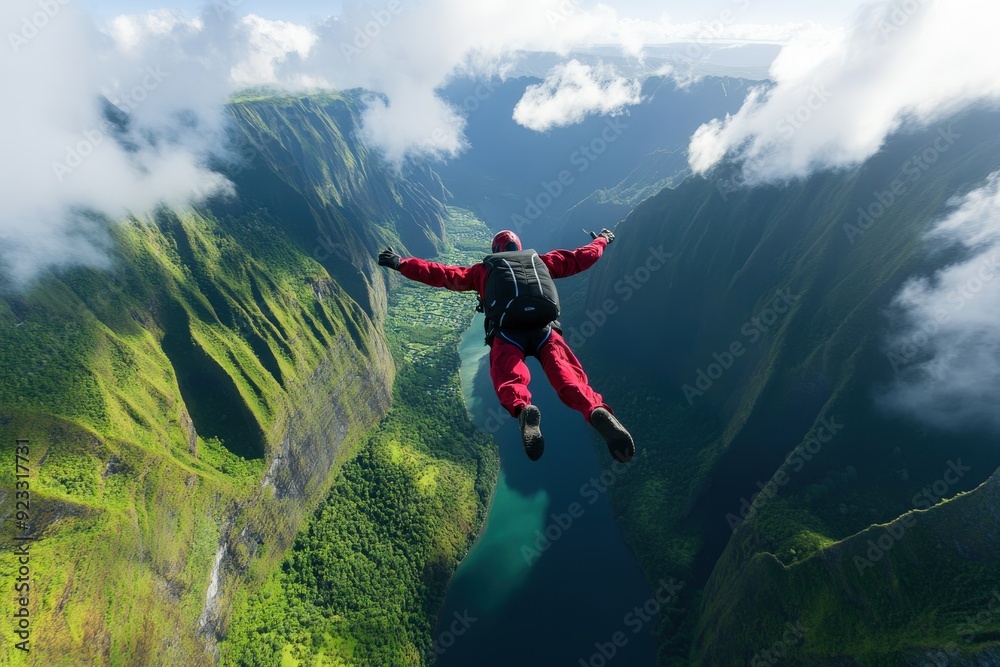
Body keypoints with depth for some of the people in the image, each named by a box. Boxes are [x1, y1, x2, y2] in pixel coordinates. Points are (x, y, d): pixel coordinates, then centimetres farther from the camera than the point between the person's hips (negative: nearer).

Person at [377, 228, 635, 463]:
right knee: (568, 376, -12)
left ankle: (523, 409, -49)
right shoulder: (542, 261, 33)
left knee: (509, 379, -16)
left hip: (507, 334, -1)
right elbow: (582, 258, 41)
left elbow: (442, 274, 22)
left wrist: (400, 263, 32)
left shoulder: (483, 269, 27)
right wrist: (602, 240, 61)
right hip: (545, 329, 2)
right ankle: (597, 411, -41)